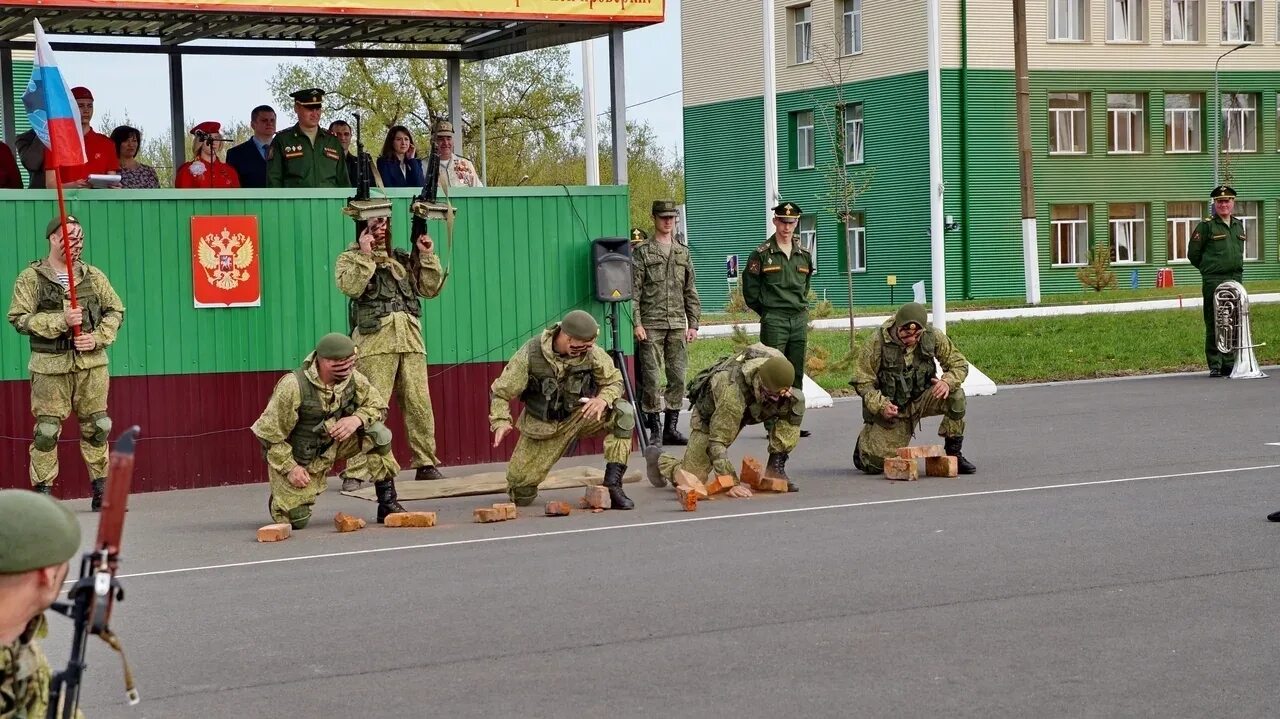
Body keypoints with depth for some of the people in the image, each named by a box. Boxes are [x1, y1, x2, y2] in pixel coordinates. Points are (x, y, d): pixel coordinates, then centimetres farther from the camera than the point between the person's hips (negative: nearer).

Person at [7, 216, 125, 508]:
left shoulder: (94, 276, 10)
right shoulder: (31, 278, 0)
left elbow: (115, 310, 13)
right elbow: (18, 318, -6)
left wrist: (98, 338, -4)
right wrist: (60, 321, -15)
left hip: (92, 363, 3)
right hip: (50, 365, -3)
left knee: (97, 426, 5)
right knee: (46, 430, -3)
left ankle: (102, 490, 13)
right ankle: (43, 491, 4)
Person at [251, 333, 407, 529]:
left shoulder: (352, 378, -12)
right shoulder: (292, 386, -28)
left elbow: (378, 405, -1)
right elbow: (270, 432, -21)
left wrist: (357, 419, -22)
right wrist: (290, 468, -23)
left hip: (331, 445, 5)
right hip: (294, 457, -5)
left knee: (378, 433, -17)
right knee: (297, 520, -11)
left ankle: (387, 504, -7)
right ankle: (279, 497, 27)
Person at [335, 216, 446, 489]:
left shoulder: (402, 258, 22)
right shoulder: (350, 258, 10)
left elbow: (431, 288, 17)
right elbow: (351, 287, -11)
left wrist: (427, 256, 9)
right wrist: (365, 254, -10)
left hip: (410, 338, 5)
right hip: (375, 340, -4)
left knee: (419, 404, 3)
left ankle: (426, 464, 13)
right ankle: (353, 472, -8)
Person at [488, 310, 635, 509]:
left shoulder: (592, 352, -16)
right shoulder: (530, 355, -20)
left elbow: (614, 381, -5)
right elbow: (500, 392, -11)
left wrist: (604, 398, -28)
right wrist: (500, 422, -28)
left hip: (579, 416, 2)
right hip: (543, 425, -2)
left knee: (623, 412, -26)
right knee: (522, 496, -5)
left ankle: (613, 483, -21)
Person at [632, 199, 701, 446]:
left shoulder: (683, 253, 14)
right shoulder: (642, 252, 1)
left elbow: (690, 292, 16)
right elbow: (633, 291, -3)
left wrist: (693, 324, 10)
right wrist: (637, 323, -11)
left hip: (678, 326, 4)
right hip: (651, 326, -4)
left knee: (678, 377, 3)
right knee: (651, 378, -4)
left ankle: (671, 428, 10)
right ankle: (653, 429, 3)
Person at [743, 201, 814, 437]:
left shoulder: (804, 255, 13)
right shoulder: (762, 254, -2)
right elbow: (750, 290, 1)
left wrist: (802, 308, 16)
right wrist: (766, 312, 3)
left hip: (799, 320, 5)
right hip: (774, 321, -5)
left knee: (797, 373, 7)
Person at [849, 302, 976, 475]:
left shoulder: (932, 337, -12)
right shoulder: (878, 343, -20)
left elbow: (959, 363, -5)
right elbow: (863, 381, -13)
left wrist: (947, 382, -27)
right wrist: (881, 405, -29)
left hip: (921, 399, 3)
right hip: (892, 409, -3)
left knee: (956, 395, -26)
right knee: (875, 464, -10)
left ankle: (953, 453, -10)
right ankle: (866, 440, 28)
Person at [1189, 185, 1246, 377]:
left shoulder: (1238, 225, 15)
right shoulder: (1206, 225, -3)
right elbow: (1193, 253, 1)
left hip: (1236, 280, 6)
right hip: (1213, 282, -6)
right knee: (1214, 324, -5)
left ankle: (1230, 364, 14)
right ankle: (1215, 366, -1)